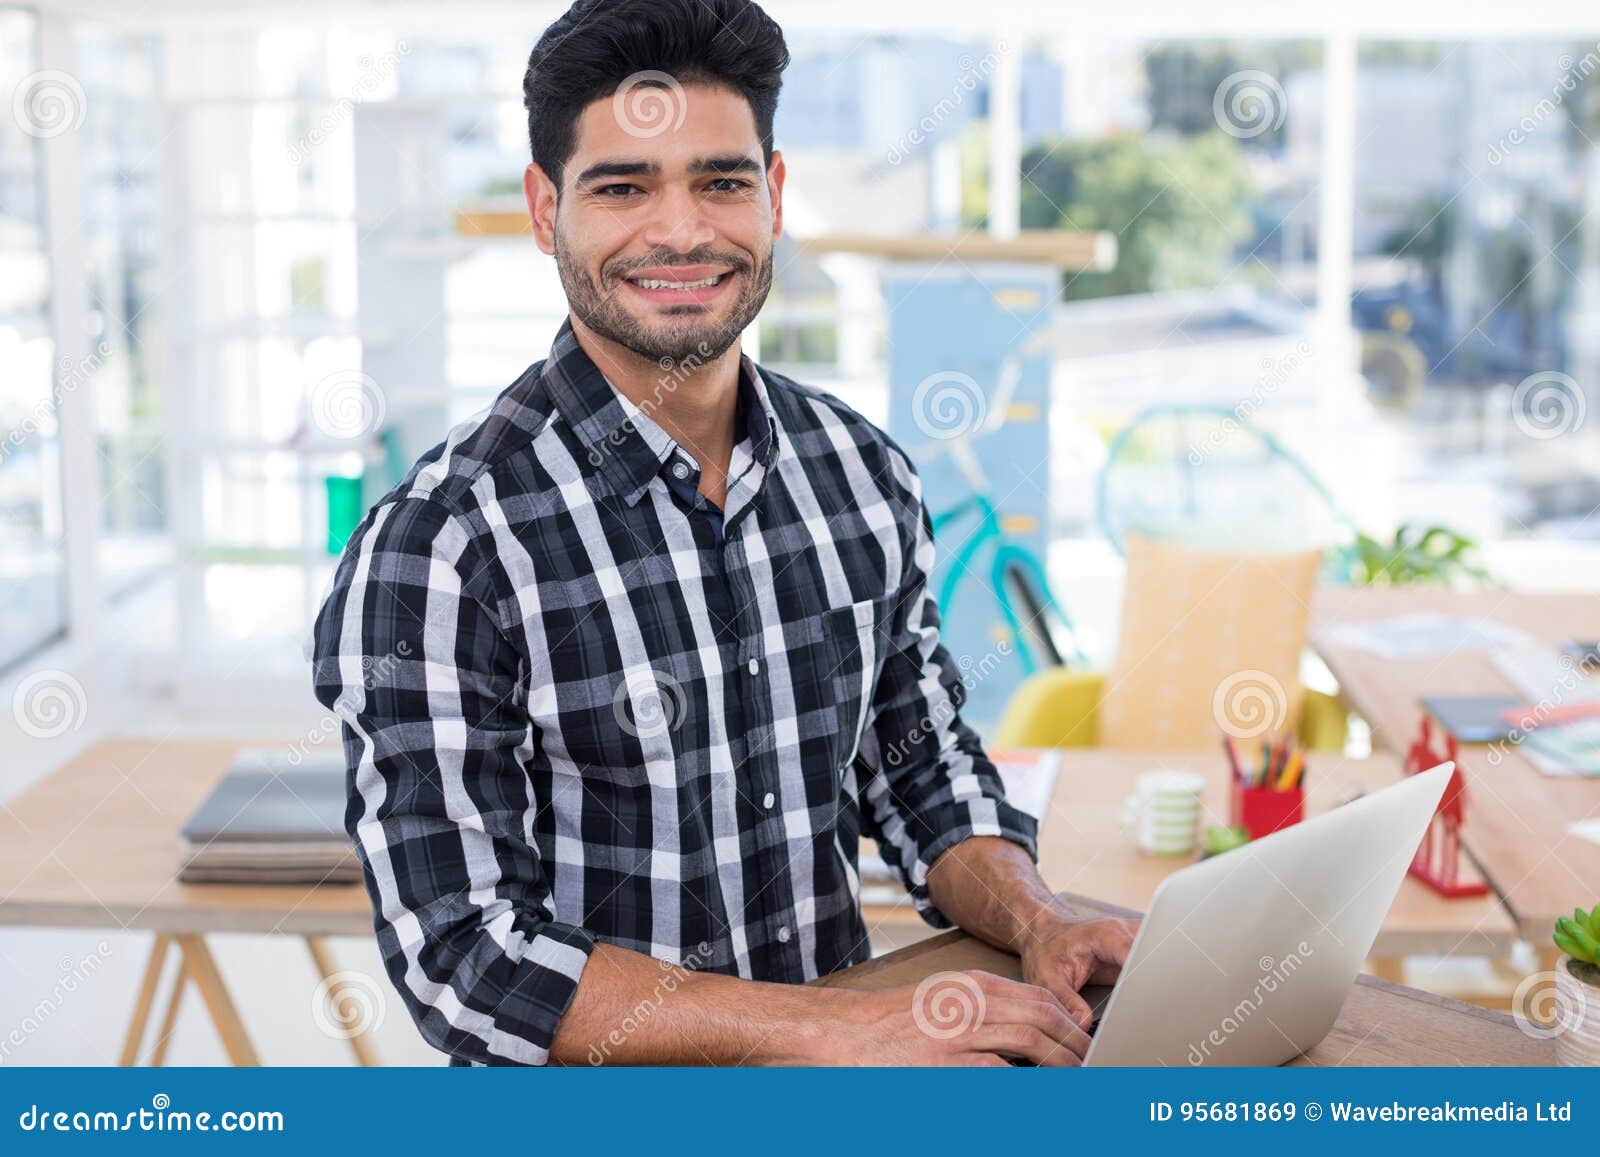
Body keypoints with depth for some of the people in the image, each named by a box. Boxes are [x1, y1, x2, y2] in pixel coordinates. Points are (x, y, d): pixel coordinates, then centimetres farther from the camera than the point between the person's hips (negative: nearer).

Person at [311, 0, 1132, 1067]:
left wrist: (1039, 925, -8)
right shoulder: (438, 548, -15)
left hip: (839, 1057, 5)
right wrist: (828, 1026, -22)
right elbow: (461, 955, -17)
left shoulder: (867, 476, 3)